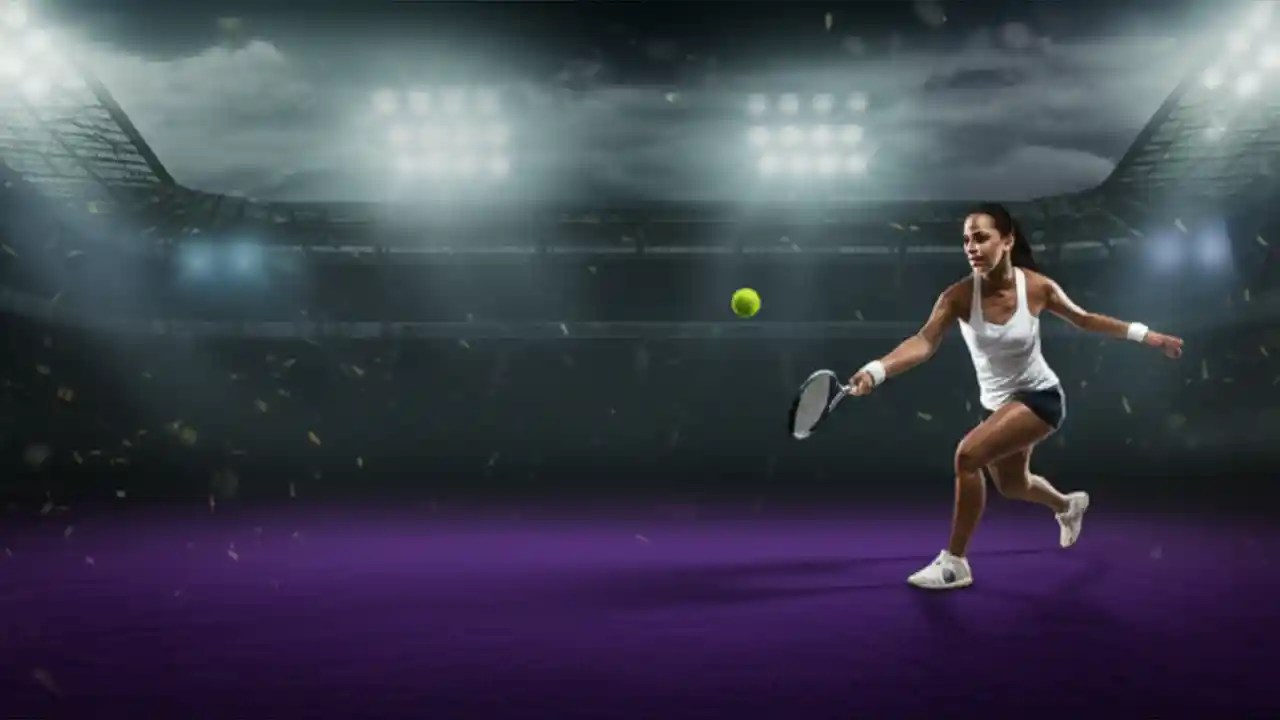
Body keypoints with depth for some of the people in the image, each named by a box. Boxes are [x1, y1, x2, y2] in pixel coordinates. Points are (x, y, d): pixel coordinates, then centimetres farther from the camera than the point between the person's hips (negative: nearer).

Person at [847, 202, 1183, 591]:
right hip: (996, 403, 4)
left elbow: (1085, 319, 0)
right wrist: (875, 370, -53)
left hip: (1038, 397, -4)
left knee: (968, 455, -28)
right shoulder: (959, 295, -21)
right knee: (1011, 485, 27)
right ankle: (1069, 505, 64)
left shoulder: (1038, 287, -20)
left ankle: (954, 563, -14)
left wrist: (1144, 334, -4)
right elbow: (924, 342, -35)